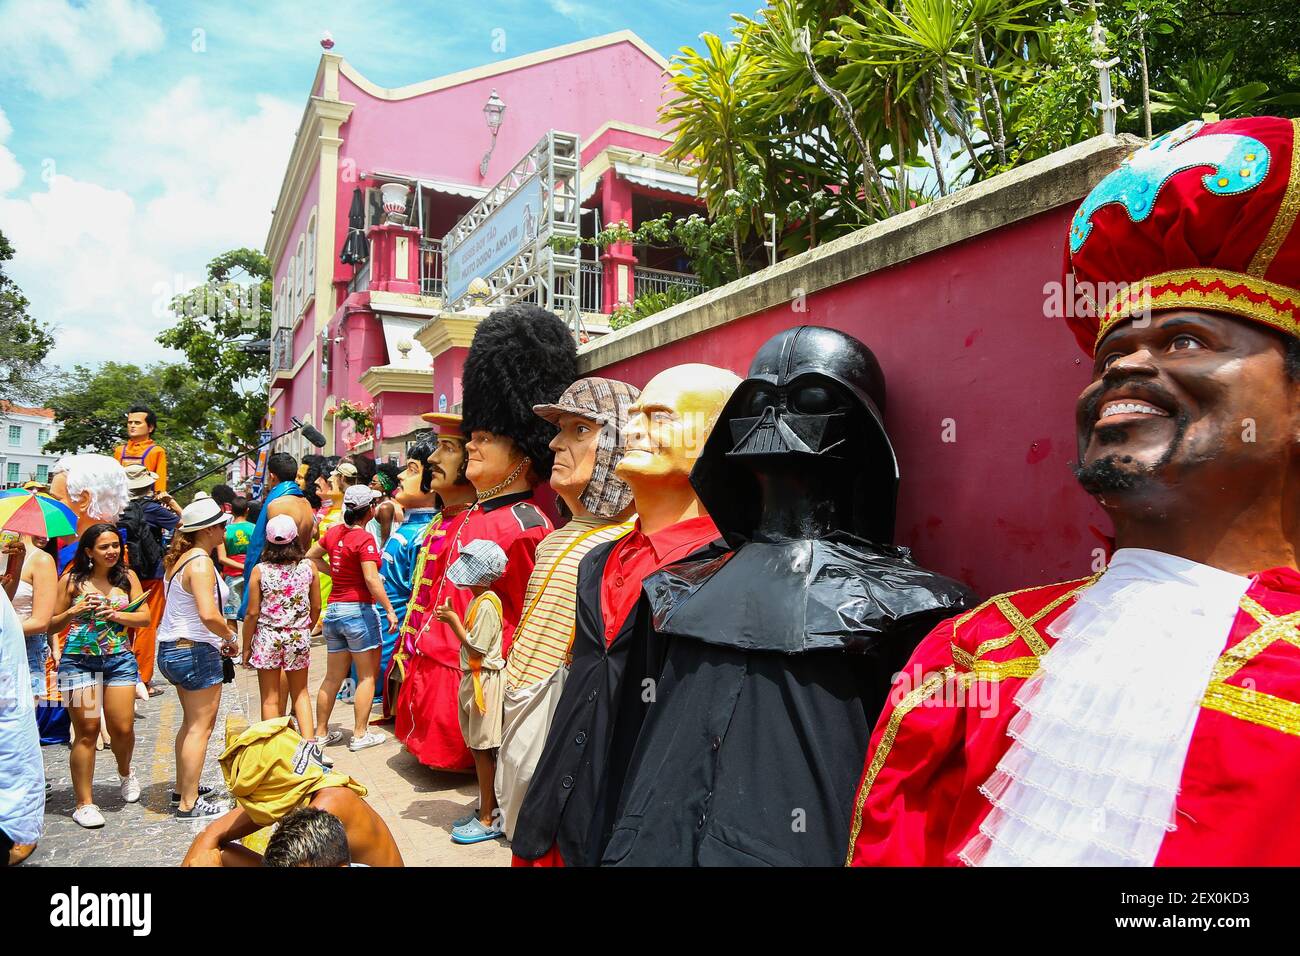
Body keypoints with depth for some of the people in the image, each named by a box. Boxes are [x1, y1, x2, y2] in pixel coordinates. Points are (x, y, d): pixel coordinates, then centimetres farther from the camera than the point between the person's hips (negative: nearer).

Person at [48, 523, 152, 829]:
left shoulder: (127, 577, 5)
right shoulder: (72, 580, 1)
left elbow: (145, 617, 1)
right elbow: (51, 624, 5)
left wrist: (115, 615, -14)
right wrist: (74, 612, -13)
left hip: (120, 659, 2)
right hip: (79, 661, -1)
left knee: (123, 728, 1)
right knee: (87, 731, 0)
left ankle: (125, 773, 34)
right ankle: (84, 803, 11)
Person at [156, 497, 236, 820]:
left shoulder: (179, 558, 10)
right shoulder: (201, 563, -21)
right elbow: (208, 615, -32)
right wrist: (229, 635, -14)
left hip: (171, 648, 10)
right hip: (196, 651, -10)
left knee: (191, 722, 22)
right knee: (201, 727, -1)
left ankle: (182, 788, 34)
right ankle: (189, 803, 5)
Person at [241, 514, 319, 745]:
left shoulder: (260, 570, -9)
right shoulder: (308, 567, -5)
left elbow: (253, 613, -7)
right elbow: (316, 607, 1)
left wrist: (246, 647, 4)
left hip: (267, 639, -2)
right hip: (299, 637, 2)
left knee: (270, 698, 10)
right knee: (300, 693, 17)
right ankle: (309, 742, 10)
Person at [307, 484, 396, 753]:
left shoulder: (334, 532, 7)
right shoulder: (364, 538, -14)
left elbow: (311, 556, 22)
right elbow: (371, 580, -20)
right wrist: (389, 610, -16)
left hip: (333, 609, 7)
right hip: (358, 609, -7)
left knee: (333, 677, 16)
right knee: (367, 676, 5)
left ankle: (321, 733, 23)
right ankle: (360, 734, 8)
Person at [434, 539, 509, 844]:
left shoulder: (486, 604, -18)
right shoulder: (479, 601, 11)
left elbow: (476, 650, -19)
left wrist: (453, 619, -14)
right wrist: (452, 619, 5)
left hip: (483, 680, -10)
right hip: (473, 679, 10)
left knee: (482, 750, -2)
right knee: (478, 749, 15)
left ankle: (488, 821, 7)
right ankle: (489, 809, 25)